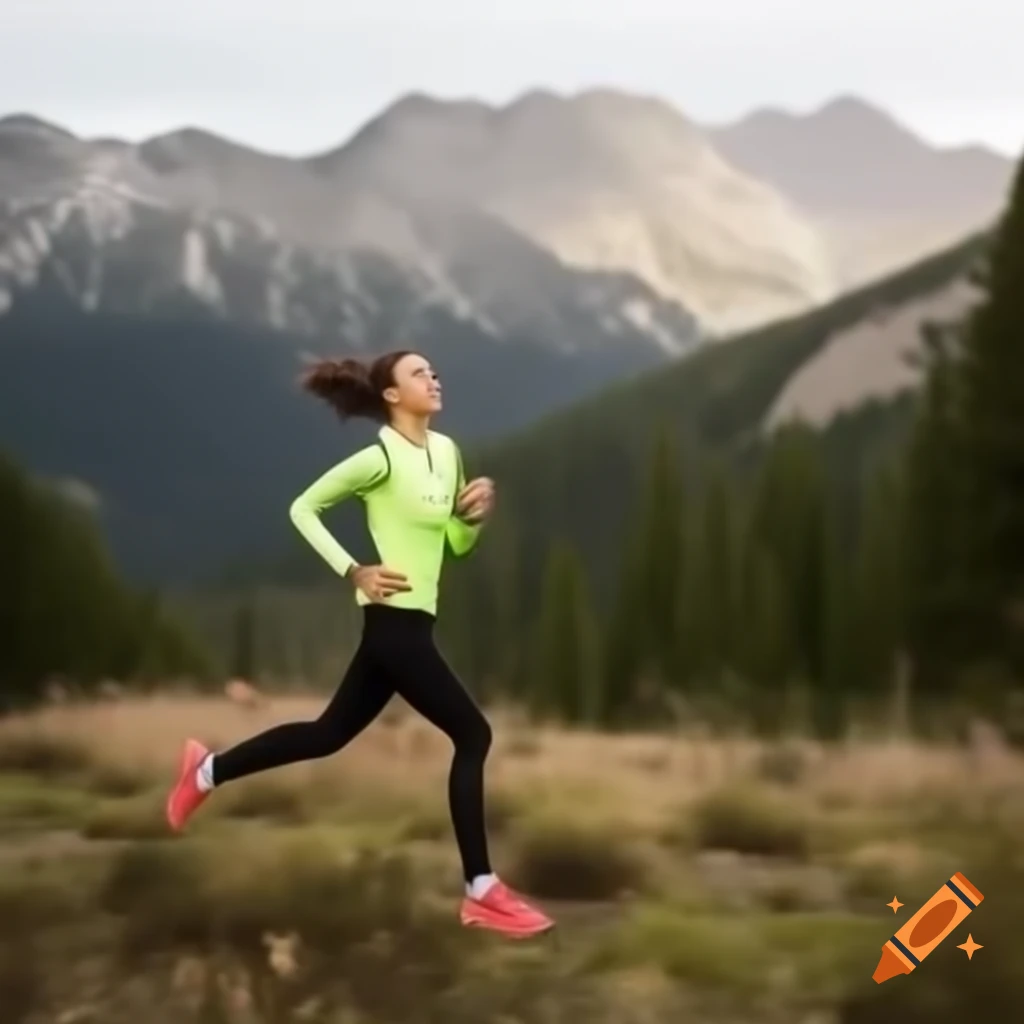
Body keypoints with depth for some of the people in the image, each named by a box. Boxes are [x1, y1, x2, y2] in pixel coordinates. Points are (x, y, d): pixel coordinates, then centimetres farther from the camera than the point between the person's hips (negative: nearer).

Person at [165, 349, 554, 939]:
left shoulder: (446, 450, 11)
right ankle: (482, 893, -4)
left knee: (329, 734, 17)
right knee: (472, 735, -9)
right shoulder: (380, 459, -13)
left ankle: (208, 770, 32)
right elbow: (303, 508, -9)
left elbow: (458, 544, 17)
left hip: (408, 622, 9)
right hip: (395, 620, -9)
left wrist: (476, 512, -4)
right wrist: (354, 572, -16)